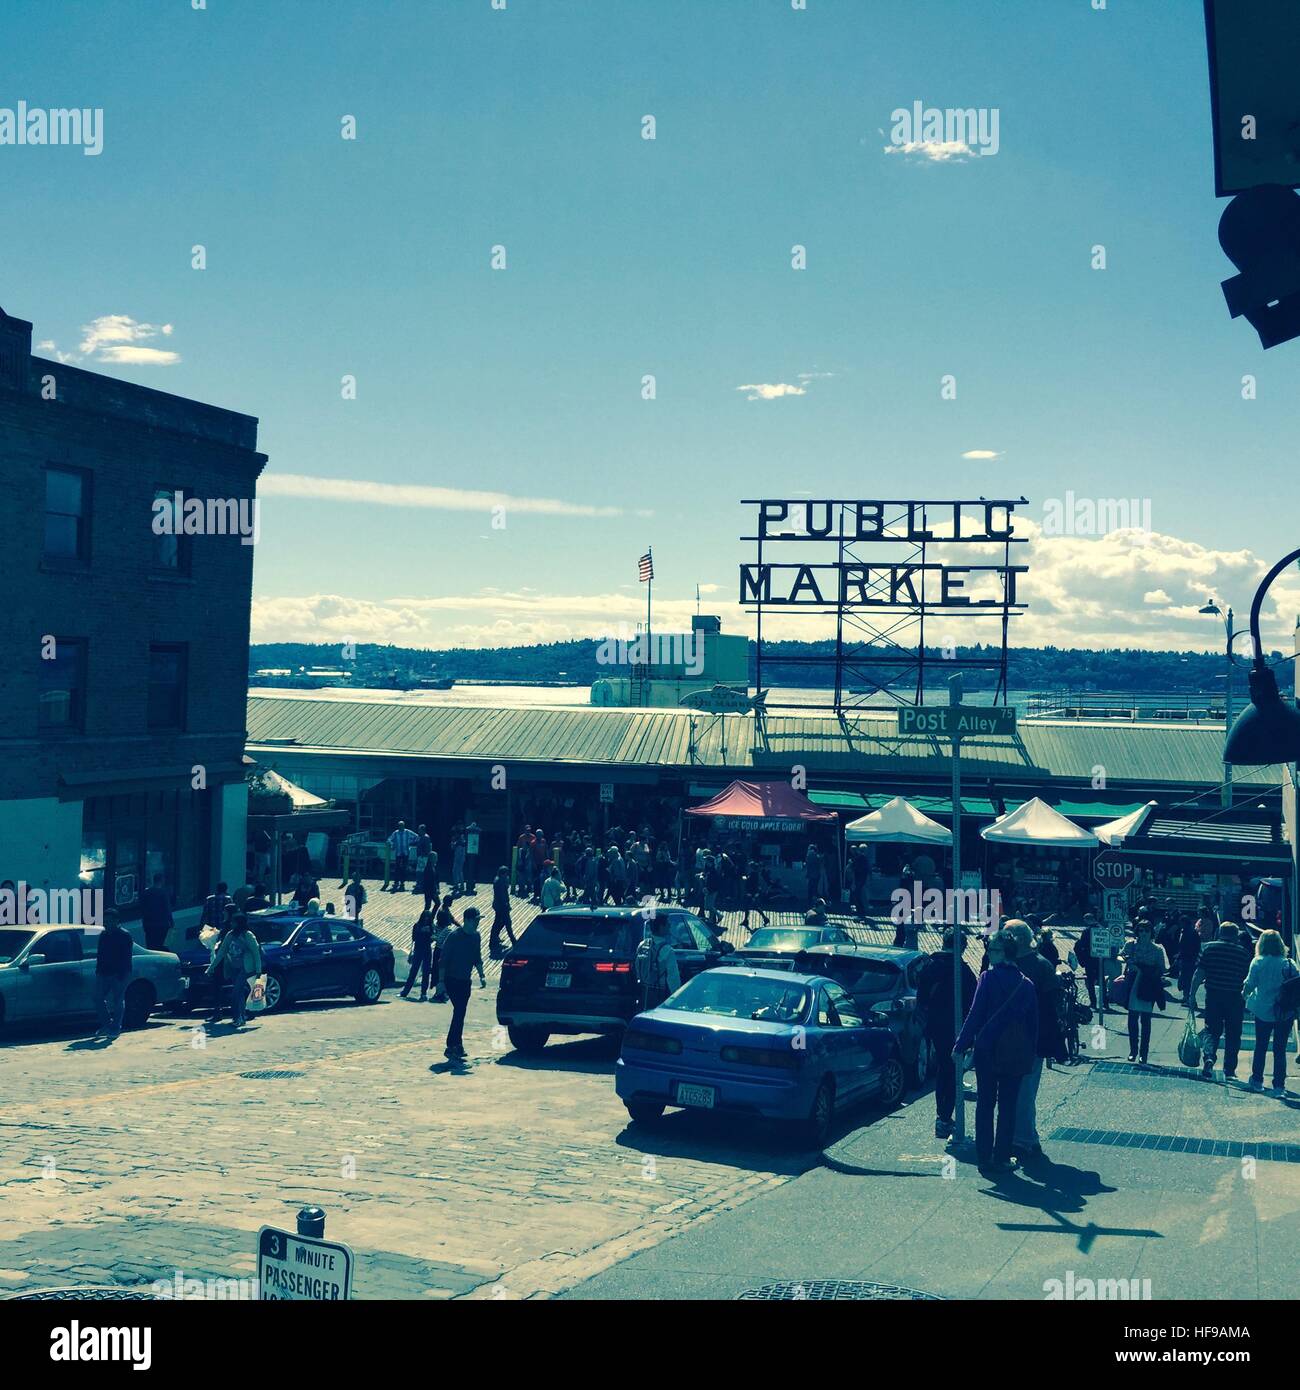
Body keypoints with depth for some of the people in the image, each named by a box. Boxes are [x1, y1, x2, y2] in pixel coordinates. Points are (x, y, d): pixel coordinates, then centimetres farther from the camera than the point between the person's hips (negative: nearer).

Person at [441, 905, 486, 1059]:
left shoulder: (475, 936, 7)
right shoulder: (454, 935, -14)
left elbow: (477, 958, 20)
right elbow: (444, 958, -12)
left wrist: (481, 976, 12)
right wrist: (441, 981, -14)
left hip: (465, 981, 7)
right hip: (452, 980, -7)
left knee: (460, 1012, 10)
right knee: (459, 1011, -15)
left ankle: (457, 1045, 18)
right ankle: (452, 1046, -13)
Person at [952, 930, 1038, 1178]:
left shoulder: (989, 977, -10)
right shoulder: (1026, 983, 3)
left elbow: (975, 1014, -12)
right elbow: (1033, 1022, 6)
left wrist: (961, 1045, -7)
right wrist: (1028, 1053, 13)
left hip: (988, 1050, -3)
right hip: (1016, 1053, 3)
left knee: (985, 1104, 7)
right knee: (1008, 1106, 9)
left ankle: (984, 1158, 7)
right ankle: (1002, 1158, 8)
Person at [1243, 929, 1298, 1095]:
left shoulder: (1257, 962, -9)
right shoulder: (1289, 964, -6)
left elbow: (1250, 984, -7)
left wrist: (1244, 994, 13)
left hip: (1263, 1011, 0)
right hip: (1285, 1013, 0)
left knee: (1261, 1047, 16)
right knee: (1280, 1050, 7)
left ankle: (1257, 1080, 23)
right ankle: (1279, 1086, 5)